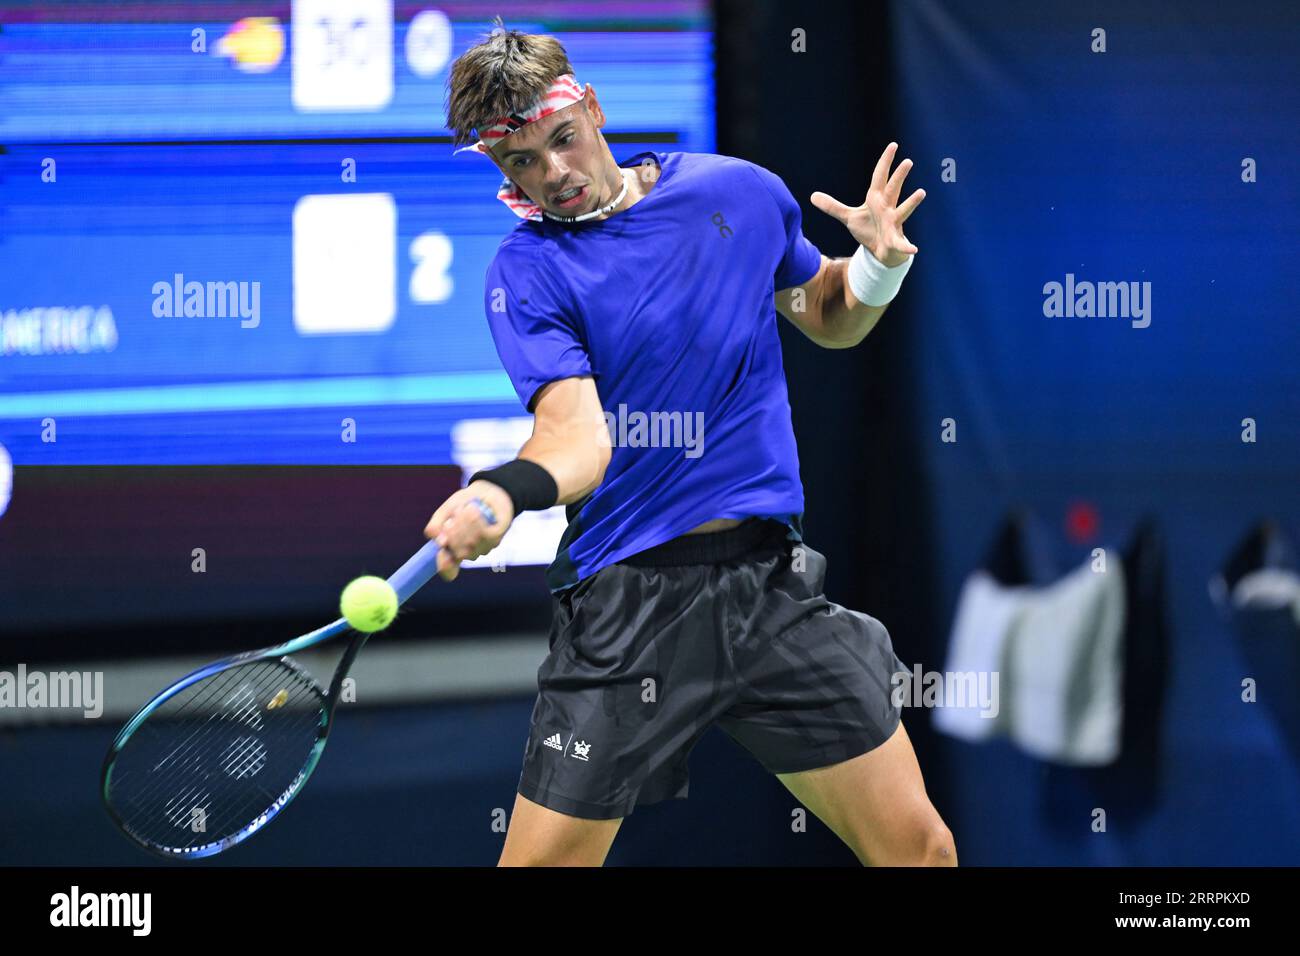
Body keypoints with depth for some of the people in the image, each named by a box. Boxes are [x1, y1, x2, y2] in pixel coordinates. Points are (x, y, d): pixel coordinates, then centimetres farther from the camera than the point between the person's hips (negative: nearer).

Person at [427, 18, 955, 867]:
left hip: (774, 582, 3)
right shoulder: (528, 271, -4)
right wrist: (502, 493, -41)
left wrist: (880, 264, 1)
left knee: (919, 848, -1)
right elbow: (576, 432, -19)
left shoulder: (741, 192, 7)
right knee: (543, 858, -6)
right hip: (624, 600, -3)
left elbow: (831, 321, 24)